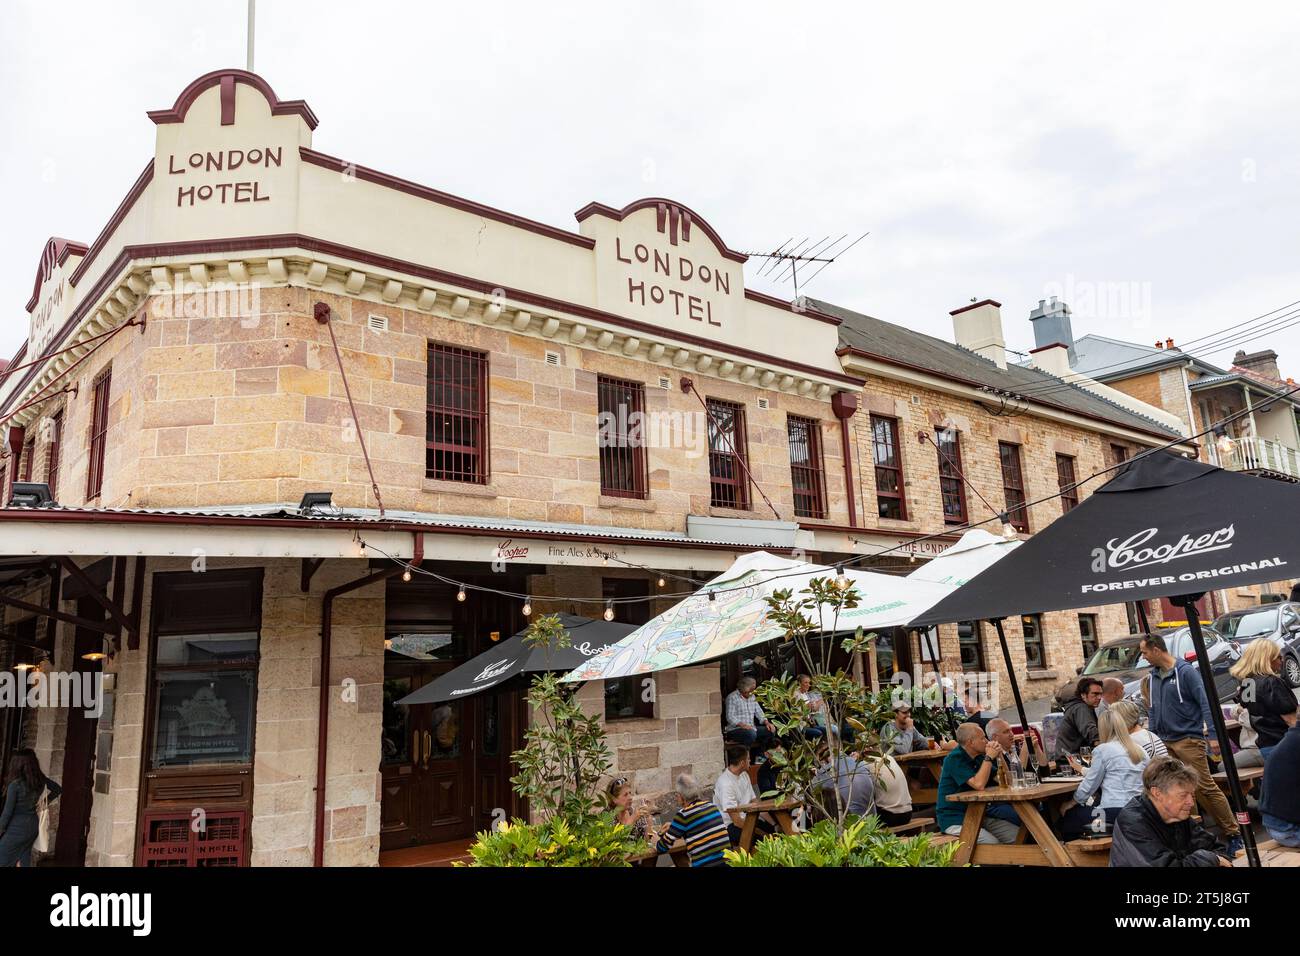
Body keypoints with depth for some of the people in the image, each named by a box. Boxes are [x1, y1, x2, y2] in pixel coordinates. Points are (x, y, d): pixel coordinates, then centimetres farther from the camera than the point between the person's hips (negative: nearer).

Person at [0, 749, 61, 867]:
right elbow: (58, 789, 12)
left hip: (17, 827, -6)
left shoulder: (15, 785, -20)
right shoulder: (40, 780, -2)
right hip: (33, 825, 6)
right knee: (24, 860, 16)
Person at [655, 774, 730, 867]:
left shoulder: (684, 814, -10)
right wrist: (674, 826, 33)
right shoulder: (712, 805, 6)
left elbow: (663, 847, 0)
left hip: (705, 864, -6)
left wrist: (655, 843, 21)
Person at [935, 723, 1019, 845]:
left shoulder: (978, 757, 9)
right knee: (992, 844, -27)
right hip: (955, 820, -8)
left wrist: (999, 757, -4)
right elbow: (979, 784, -28)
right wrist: (989, 758, -20)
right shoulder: (955, 759, -17)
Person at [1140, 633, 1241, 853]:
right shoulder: (1152, 677, 10)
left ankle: (1232, 833, 5)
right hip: (1164, 743, 7)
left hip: (1188, 739, -6)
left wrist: (1213, 735, -19)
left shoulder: (1186, 671, -11)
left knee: (1205, 787, -6)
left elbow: (1205, 703, -14)